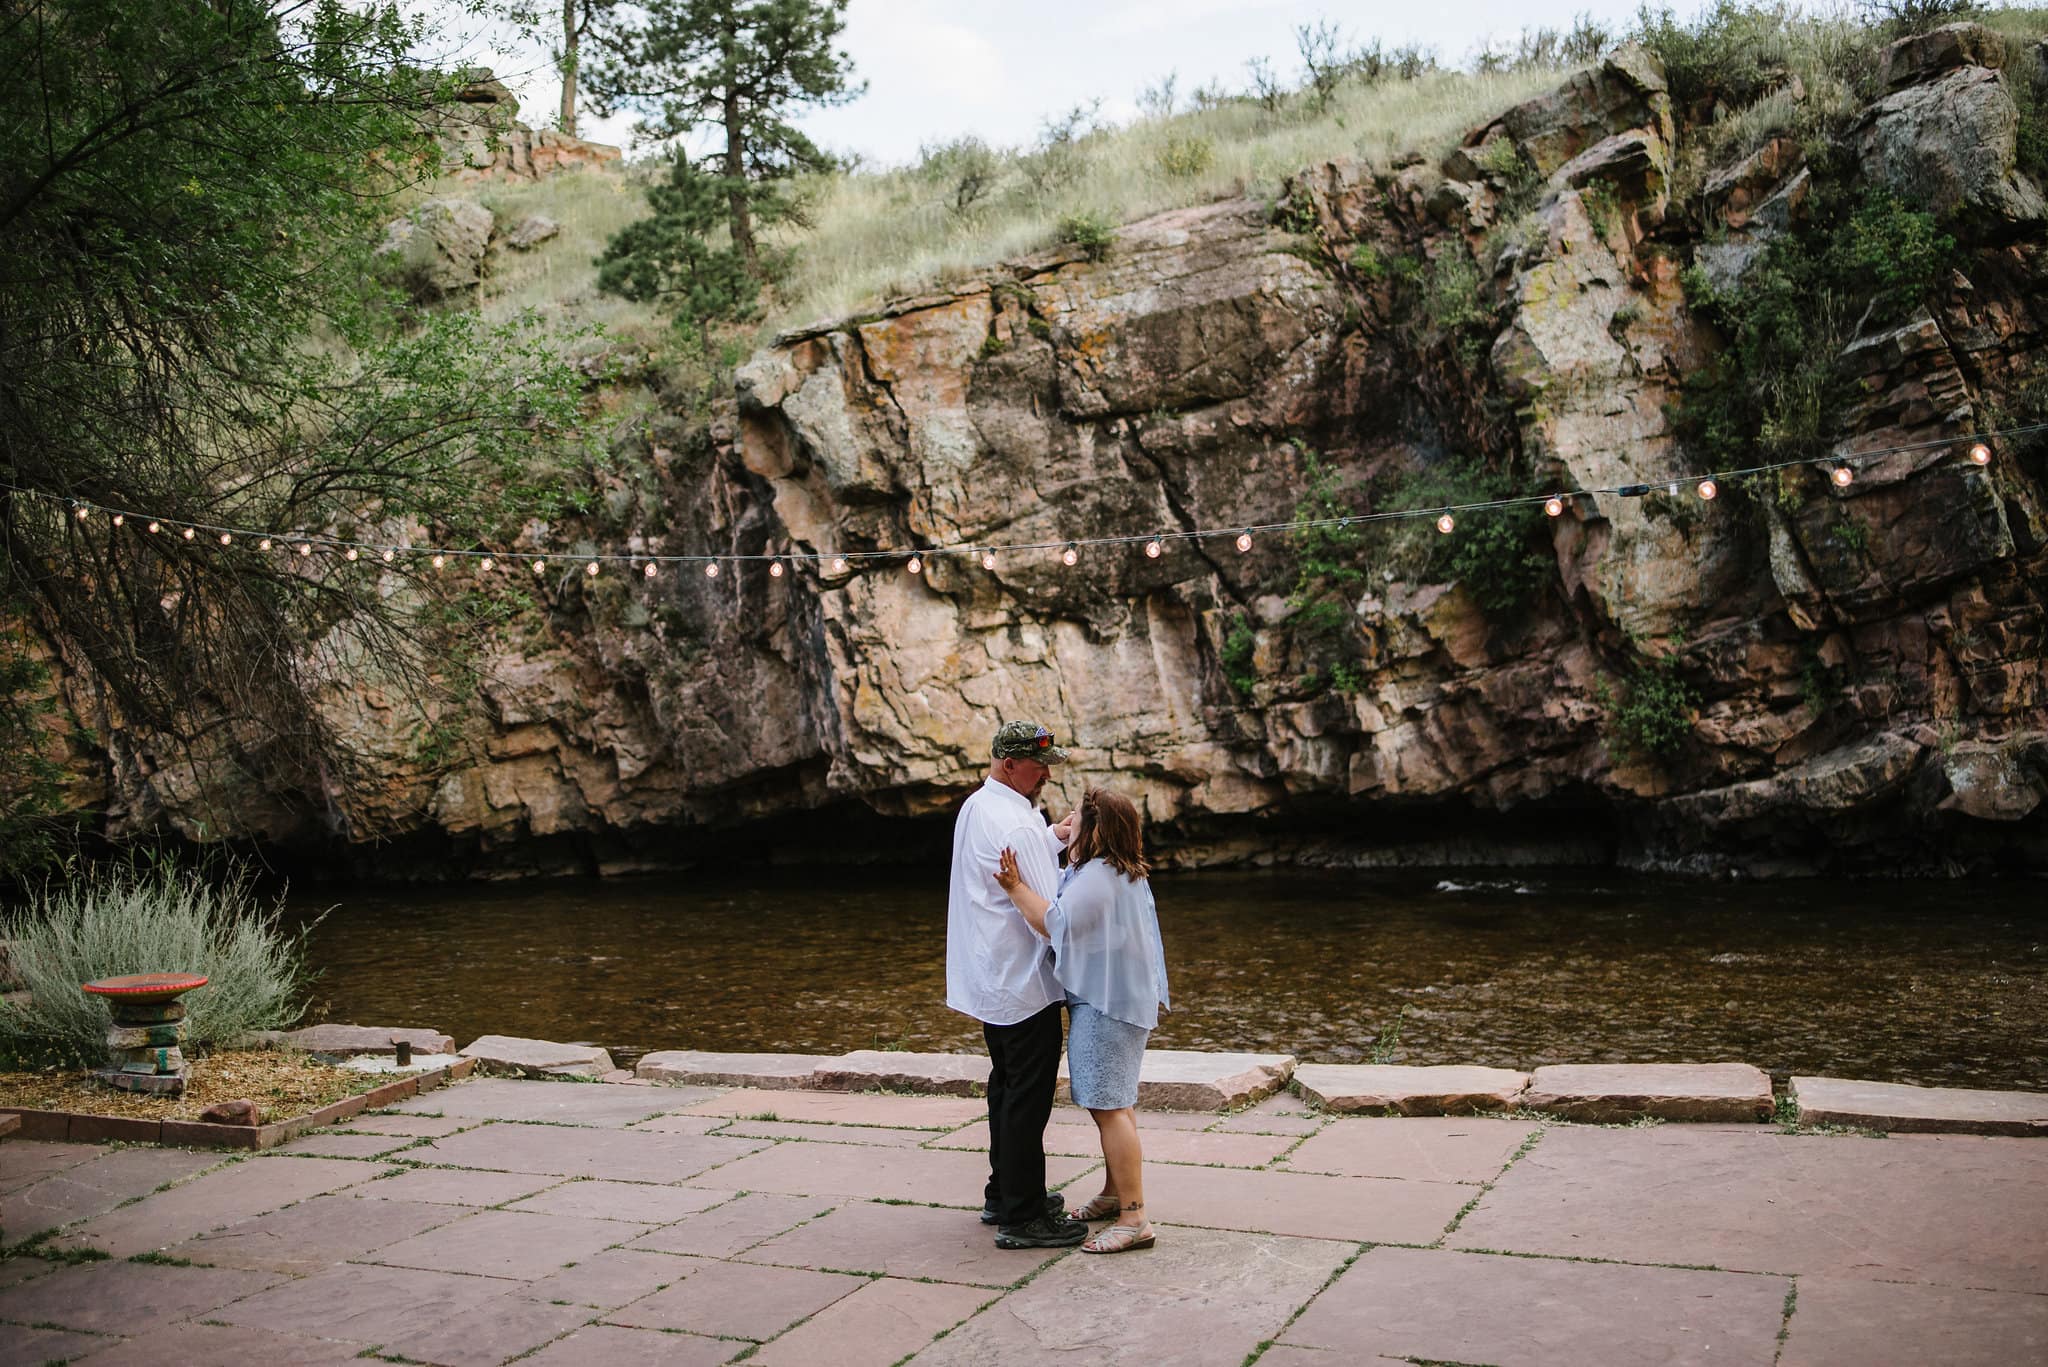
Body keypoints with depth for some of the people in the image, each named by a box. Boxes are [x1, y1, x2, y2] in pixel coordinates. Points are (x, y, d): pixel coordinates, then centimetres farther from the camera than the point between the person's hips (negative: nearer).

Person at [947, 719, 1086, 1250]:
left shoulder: (976, 807, 9)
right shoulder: (1016, 825, -22)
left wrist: (1055, 836, 11)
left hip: (990, 981, 11)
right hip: (1023, 984, -11)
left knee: (1007, 1088, 20)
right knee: (1028, 1097, -3)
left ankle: (1003, 1195, 31)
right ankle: (1022, 1217, 4)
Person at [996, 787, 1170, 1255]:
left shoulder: (1095, 877, -19)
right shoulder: (1128, 875, 15)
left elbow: (1055, 923, -25)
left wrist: (1017, 888, -19)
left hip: (1104, 1005, -11)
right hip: (1127, 1000, 11)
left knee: (1109, 1107, -9)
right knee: (1114, 1102, 20)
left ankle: (1134, 1218, -9)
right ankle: (1114, 1194, 33)